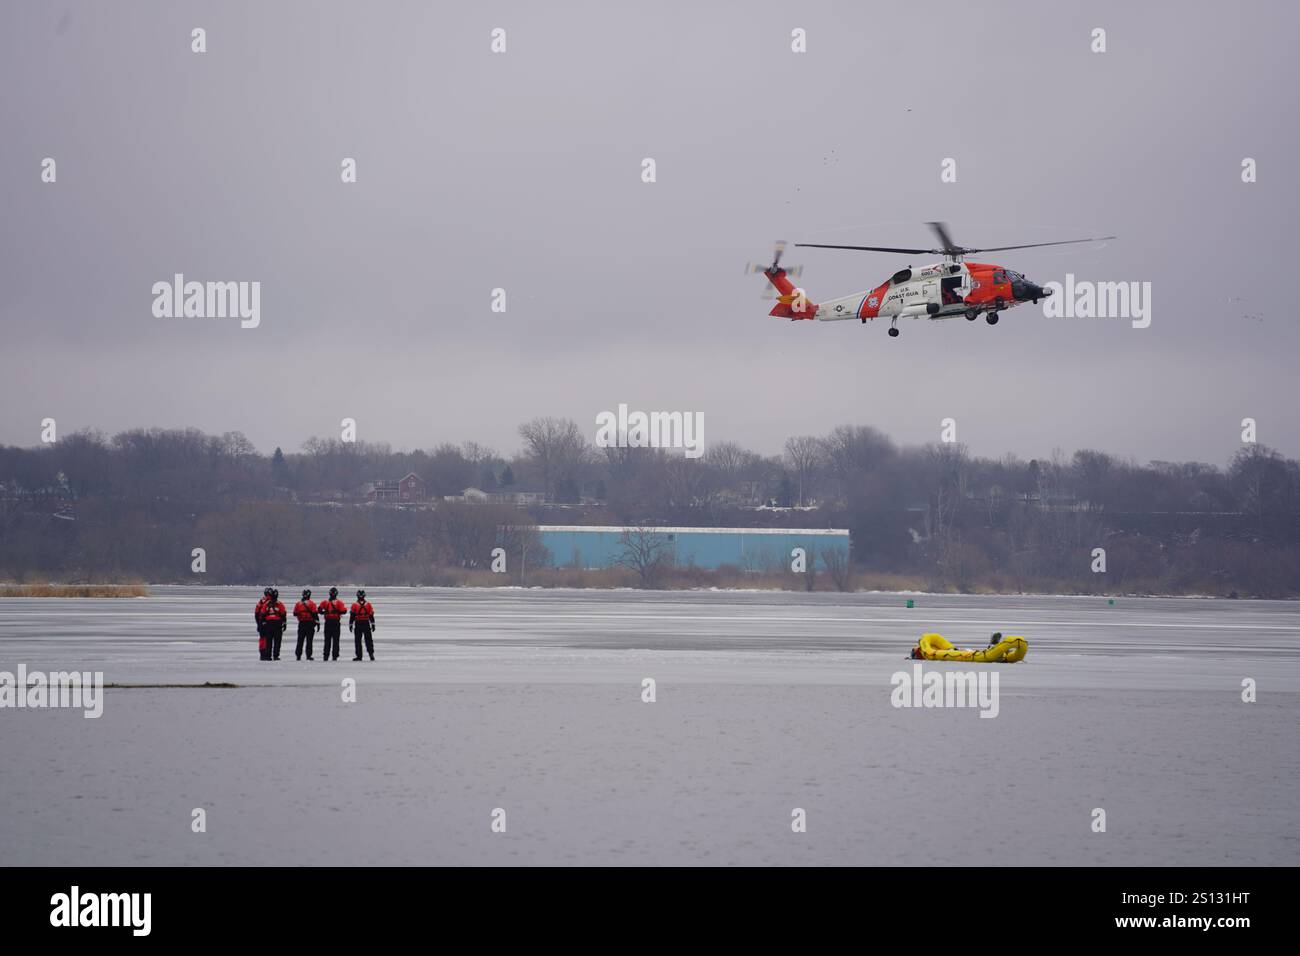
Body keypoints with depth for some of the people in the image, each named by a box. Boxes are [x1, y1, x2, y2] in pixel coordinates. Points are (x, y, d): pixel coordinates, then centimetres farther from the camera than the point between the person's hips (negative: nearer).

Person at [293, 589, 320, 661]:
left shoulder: (298, 604, 4)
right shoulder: (312, 603, -7)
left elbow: (295, 614, 10)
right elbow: (315, 614, -9)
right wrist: (318, 624, -5)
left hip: (301, 624, 3)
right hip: (310, 624, -3)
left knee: (300, 640, 9)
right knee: (309, 640, -1)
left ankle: (298, 655, 7)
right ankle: (308, 655, -4)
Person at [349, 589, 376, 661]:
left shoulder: (354, 605, -3)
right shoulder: (368, 605, 2)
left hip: (358, 625, -2)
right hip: (366, 624, 2)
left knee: (358, 641, 2)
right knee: (368, 640, 5)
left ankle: (359, 656, 1)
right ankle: (371, 654, -1)